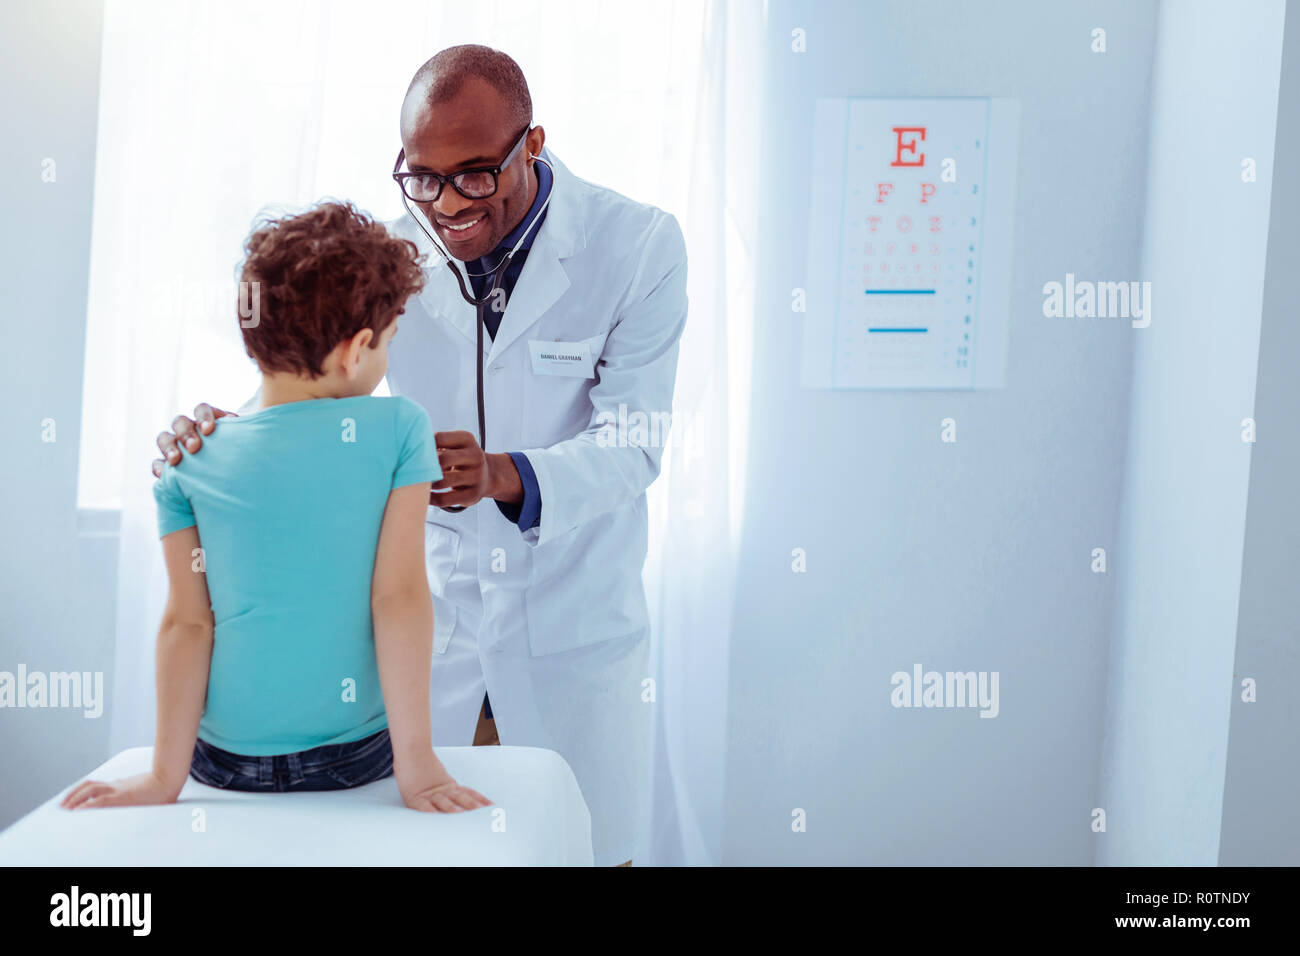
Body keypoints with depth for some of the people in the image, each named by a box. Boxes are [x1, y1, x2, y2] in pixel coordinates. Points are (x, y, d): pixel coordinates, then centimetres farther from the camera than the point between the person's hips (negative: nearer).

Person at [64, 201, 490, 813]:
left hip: (224, 762, 2)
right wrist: (416, 762, -13)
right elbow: (400, 597, -14)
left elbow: (187, 623, -6)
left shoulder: (189, 463, -4)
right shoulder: (399, 429, -9)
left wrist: (165, 776, -3)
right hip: (355, 757, -2)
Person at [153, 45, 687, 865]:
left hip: (576, 621, -1)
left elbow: (631, 444, -19)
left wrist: (505, 475, -39)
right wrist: (223, 427, -24)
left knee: (592, 846, 12)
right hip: (426, 614, 2)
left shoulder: (639, 245, -13)